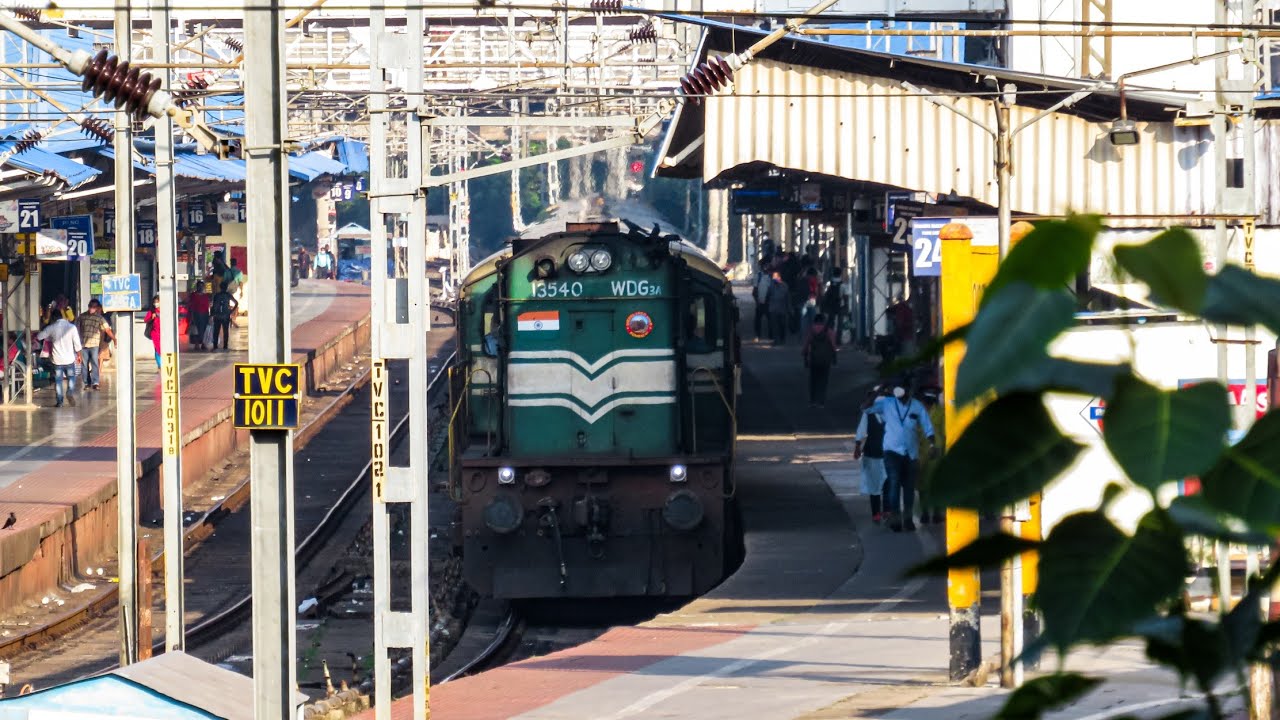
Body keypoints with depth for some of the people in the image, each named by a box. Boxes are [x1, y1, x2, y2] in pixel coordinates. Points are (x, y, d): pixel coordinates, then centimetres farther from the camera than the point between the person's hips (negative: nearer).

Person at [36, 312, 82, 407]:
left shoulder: (52, 328, -4)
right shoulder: (71, 327, -5)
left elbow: (39, 337, 7)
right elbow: (77, 343, -3)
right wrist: (78, 354, 11)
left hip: (57, 359, 0)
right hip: (69, 358, 0)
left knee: (58, 380, 8)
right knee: (71, 377, 14)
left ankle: (59, 401, 5)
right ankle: (70, 392, -11)